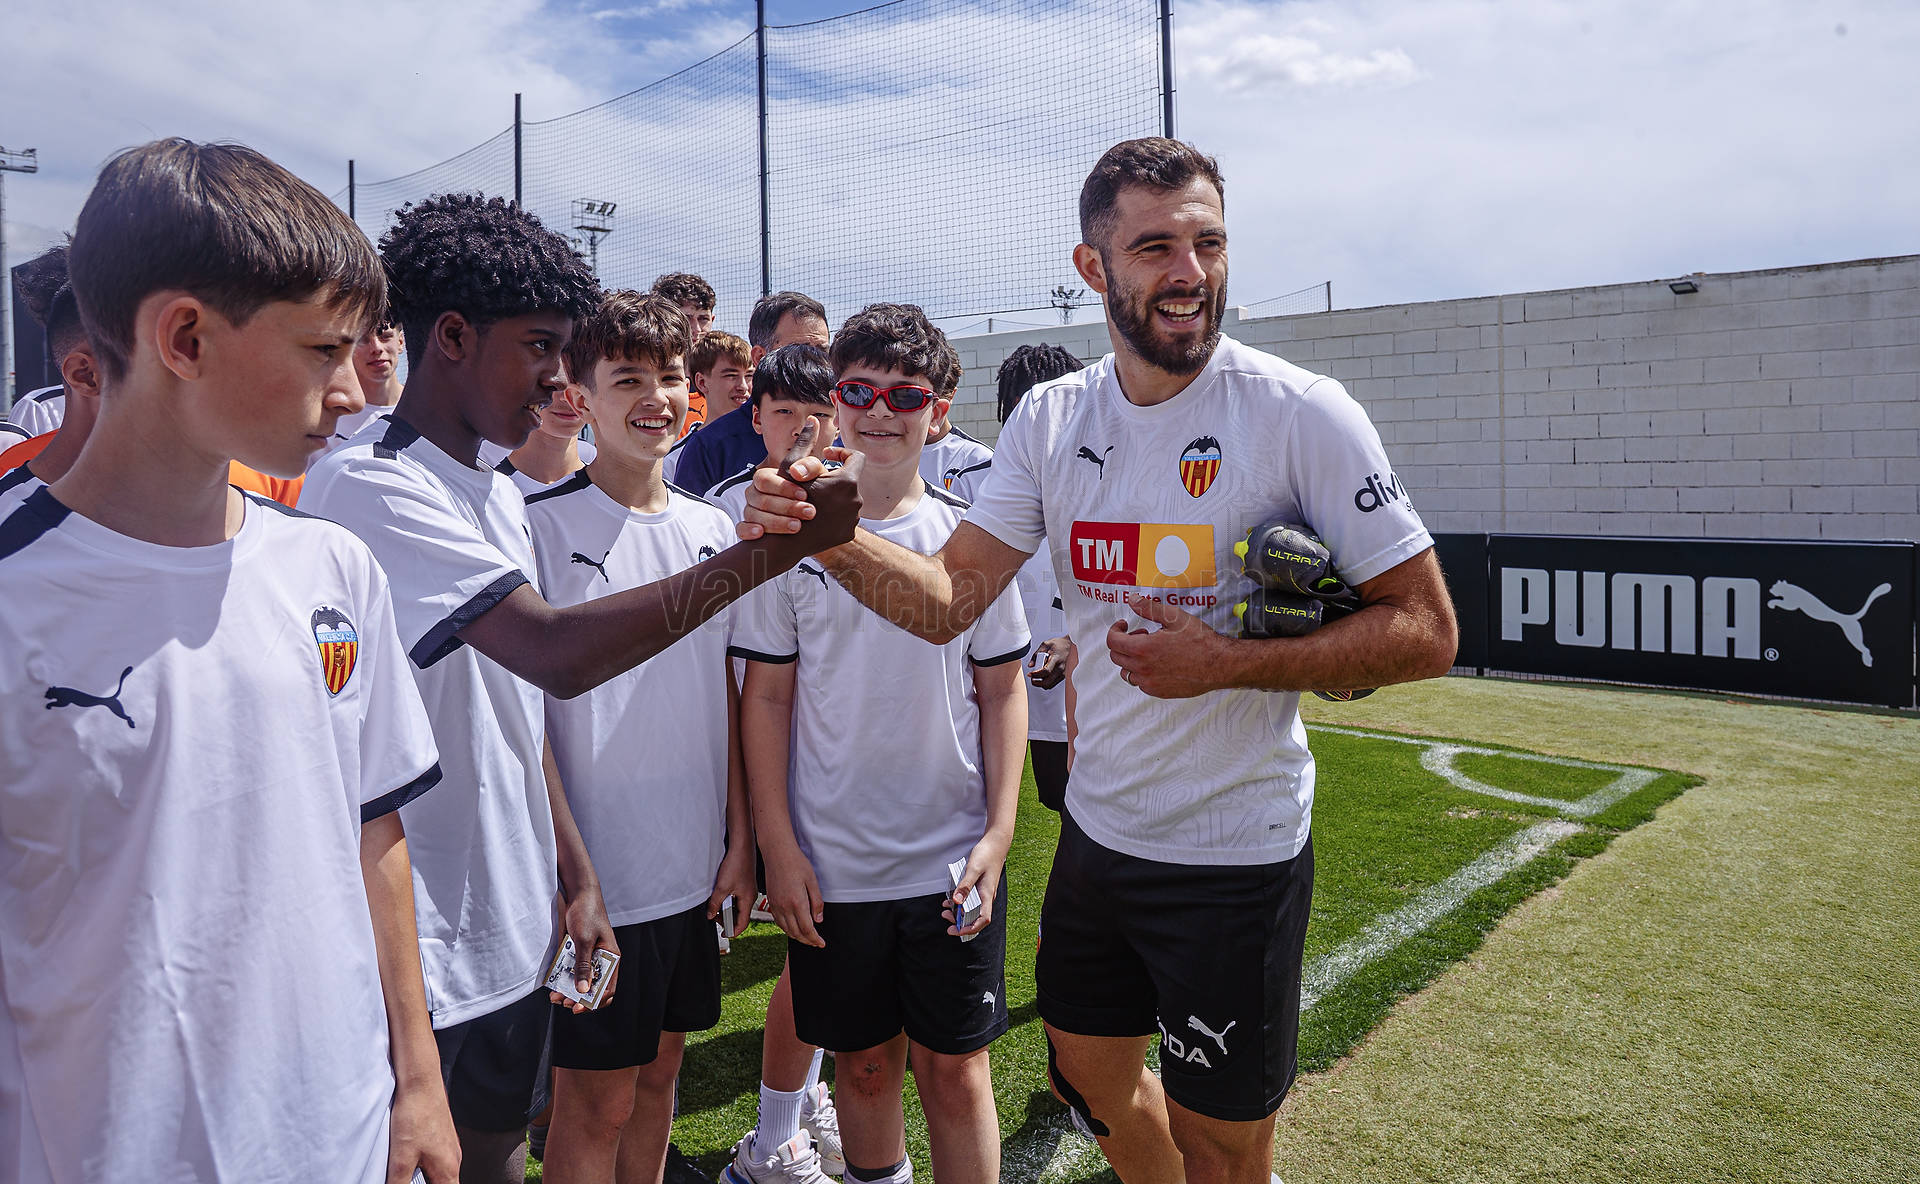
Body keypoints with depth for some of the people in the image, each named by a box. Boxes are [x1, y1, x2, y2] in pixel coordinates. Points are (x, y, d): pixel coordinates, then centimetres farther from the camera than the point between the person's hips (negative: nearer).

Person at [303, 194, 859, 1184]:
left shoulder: (495, 496, 10)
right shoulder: (368, 487, -19)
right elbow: (558, 654, -31)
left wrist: (576, 877, 12)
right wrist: (767, 551, -29)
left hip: (511, 931, 8)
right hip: (409, 958, -8)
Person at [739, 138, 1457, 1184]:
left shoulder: (1301, 413, -15)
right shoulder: (1049, 420, 0)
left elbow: (1426, 630, -13)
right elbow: (946, 600, -4)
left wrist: (1228, 662, -24)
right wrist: (832, 533, -22)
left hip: (1237, 856, -5)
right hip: (1095, 830, 5)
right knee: (1091, 1076, 24)